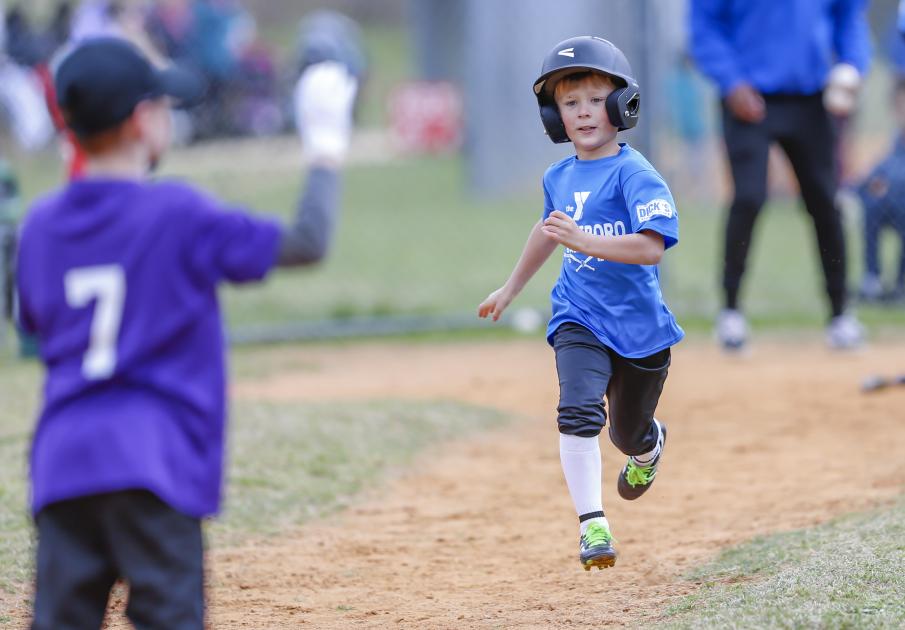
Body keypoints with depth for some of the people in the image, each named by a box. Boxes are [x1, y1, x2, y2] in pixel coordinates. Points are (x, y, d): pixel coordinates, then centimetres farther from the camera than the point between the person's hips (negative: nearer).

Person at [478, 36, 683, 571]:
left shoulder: (634, 175, -16)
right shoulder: (559, 178, 5)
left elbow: (652, 247, -28)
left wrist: (585, 241, -39)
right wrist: (511, 289, 37)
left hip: (639, 323, -3)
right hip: (579, 320, 3)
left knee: (628, 434, 16)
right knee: (578, 411, -23)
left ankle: (649, 444, 54)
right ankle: (593, 525, -22)